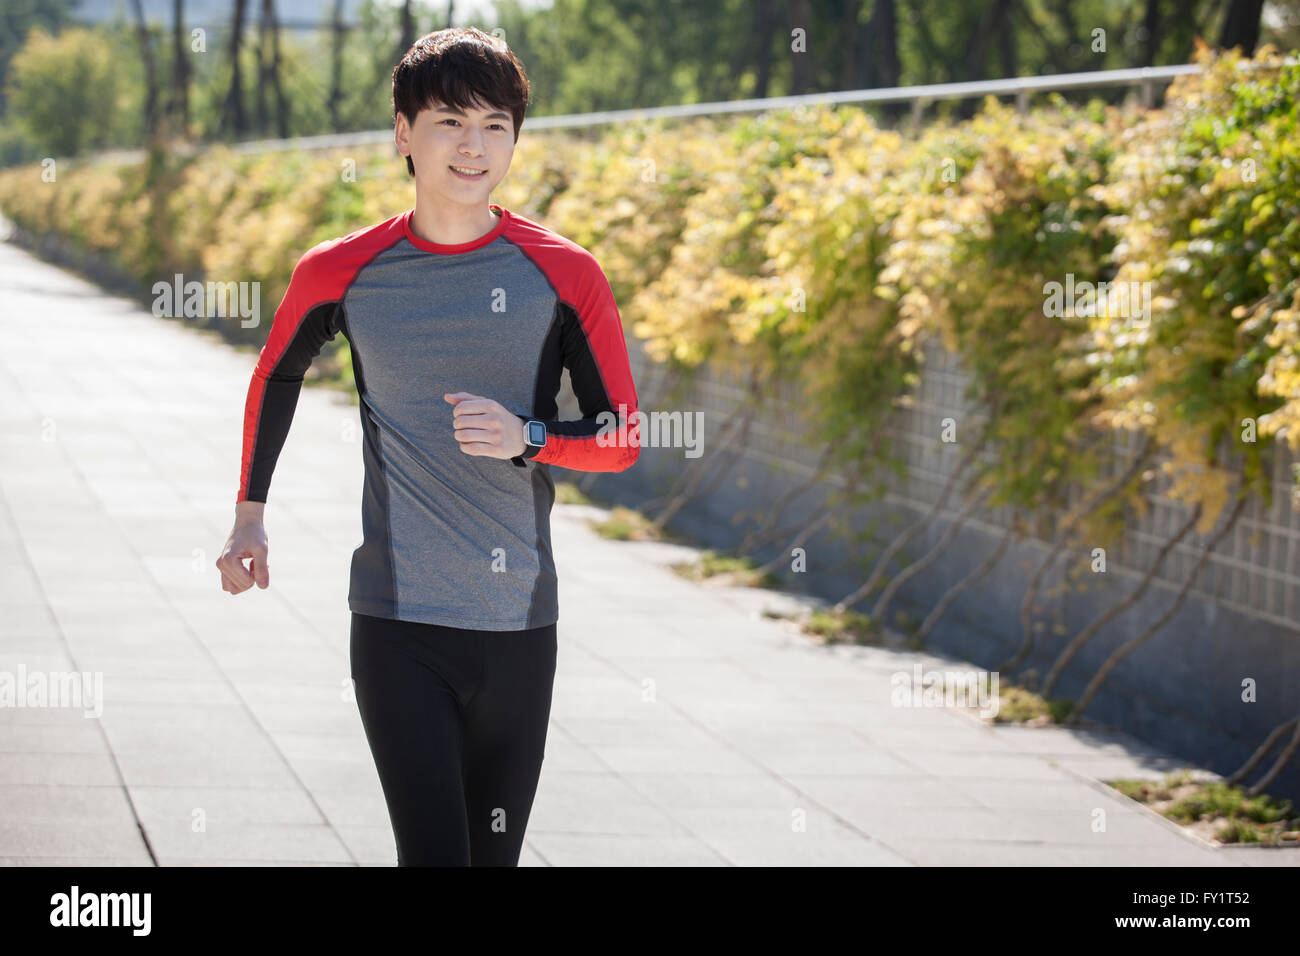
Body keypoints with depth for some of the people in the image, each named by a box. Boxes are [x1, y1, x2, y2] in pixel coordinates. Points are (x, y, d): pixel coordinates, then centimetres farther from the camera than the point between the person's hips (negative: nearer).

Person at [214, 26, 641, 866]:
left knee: (495, 854, 10)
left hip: (519, 626, 1)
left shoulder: (564, 275, -1)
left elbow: (623, 438, 2)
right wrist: (250, 508, 22)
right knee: (433, 851, -13)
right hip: (398, 621, -1)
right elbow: (277, 375, 22)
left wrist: (527, 440, -16)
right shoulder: (341, 273, 1)